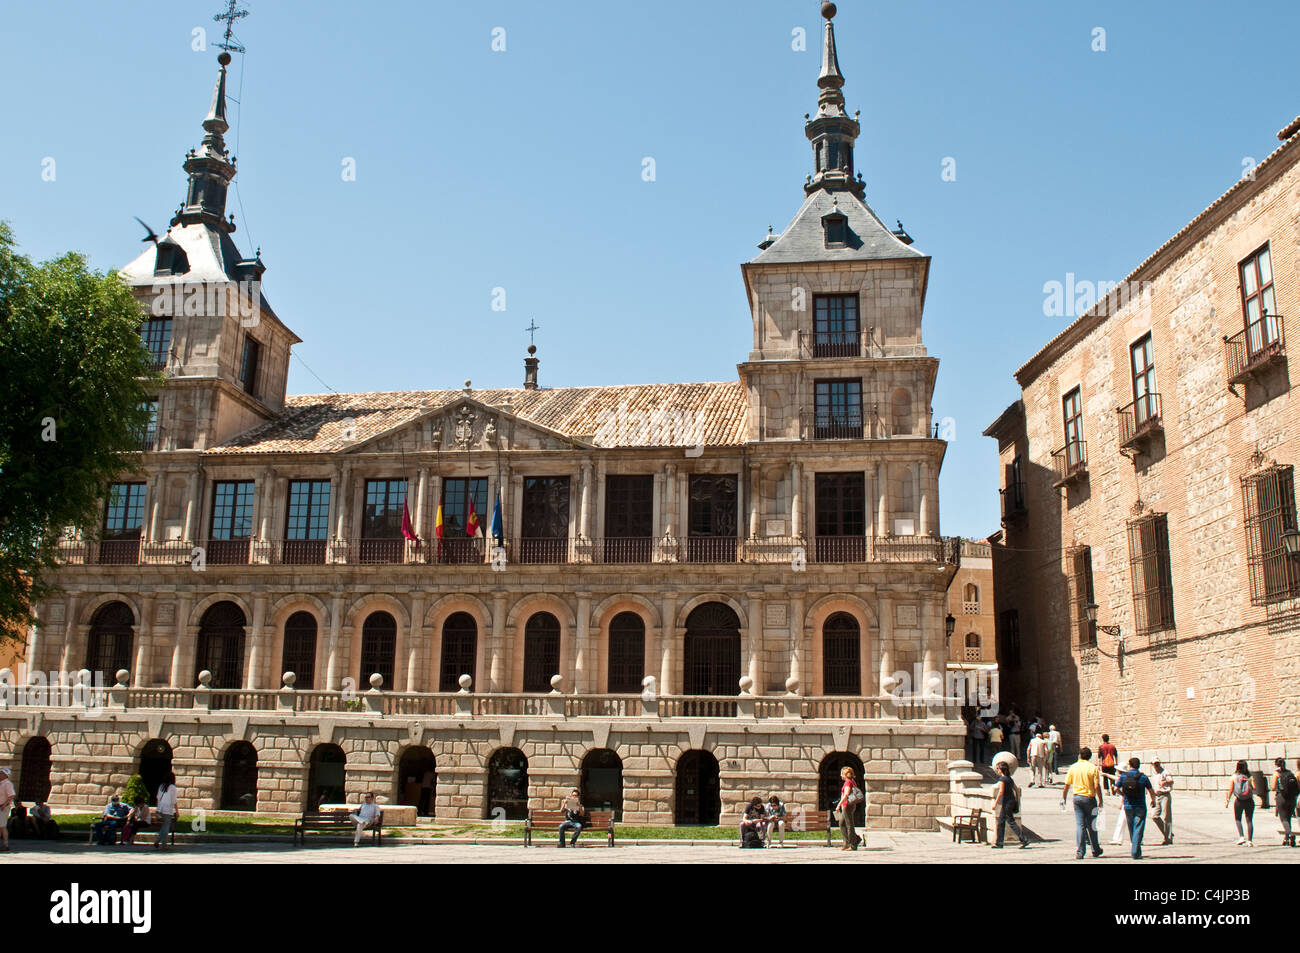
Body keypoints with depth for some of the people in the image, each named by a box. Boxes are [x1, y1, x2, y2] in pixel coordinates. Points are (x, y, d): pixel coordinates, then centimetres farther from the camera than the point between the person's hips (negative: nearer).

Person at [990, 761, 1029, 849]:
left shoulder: (1002, 779, -12)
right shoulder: (1009, 778, 13)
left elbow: (1001, 792, -19)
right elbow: (1017, 790, 16)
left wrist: (995, 803, -17)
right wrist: (1017, 802, 21)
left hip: (1007, 802, -9)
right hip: (1012, 801, 9)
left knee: (1011, 822, -7)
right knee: (1001, 822, 13)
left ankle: (1024, 840, -11)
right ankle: (999, 843, 16)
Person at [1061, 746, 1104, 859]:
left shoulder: (1073, 767, 2)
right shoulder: (1093, 768, -6)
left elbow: (1067, 785, 2)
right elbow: (1097, 786, -12)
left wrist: (1063, 799, 11)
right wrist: (1100, 802, -5)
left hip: (1077, 798, 2)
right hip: (1089, 798, -2)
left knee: (1079, 825, 2)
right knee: (1091, 825, 11)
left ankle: (1080, 852, -2)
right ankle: (1095, 850, 23)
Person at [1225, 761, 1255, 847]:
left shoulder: (1234, 777, 2)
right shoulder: (1249, 777, 0)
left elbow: (1230, 790, 0)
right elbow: (1254, 788, -10)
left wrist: (1227, 800, 9)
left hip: (1238, 801, 0)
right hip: (1249, 801, 0)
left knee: (1237, 819, 13)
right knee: (1249, 820, 7)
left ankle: (1241, 836, -4)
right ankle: (1250, 840, 2)